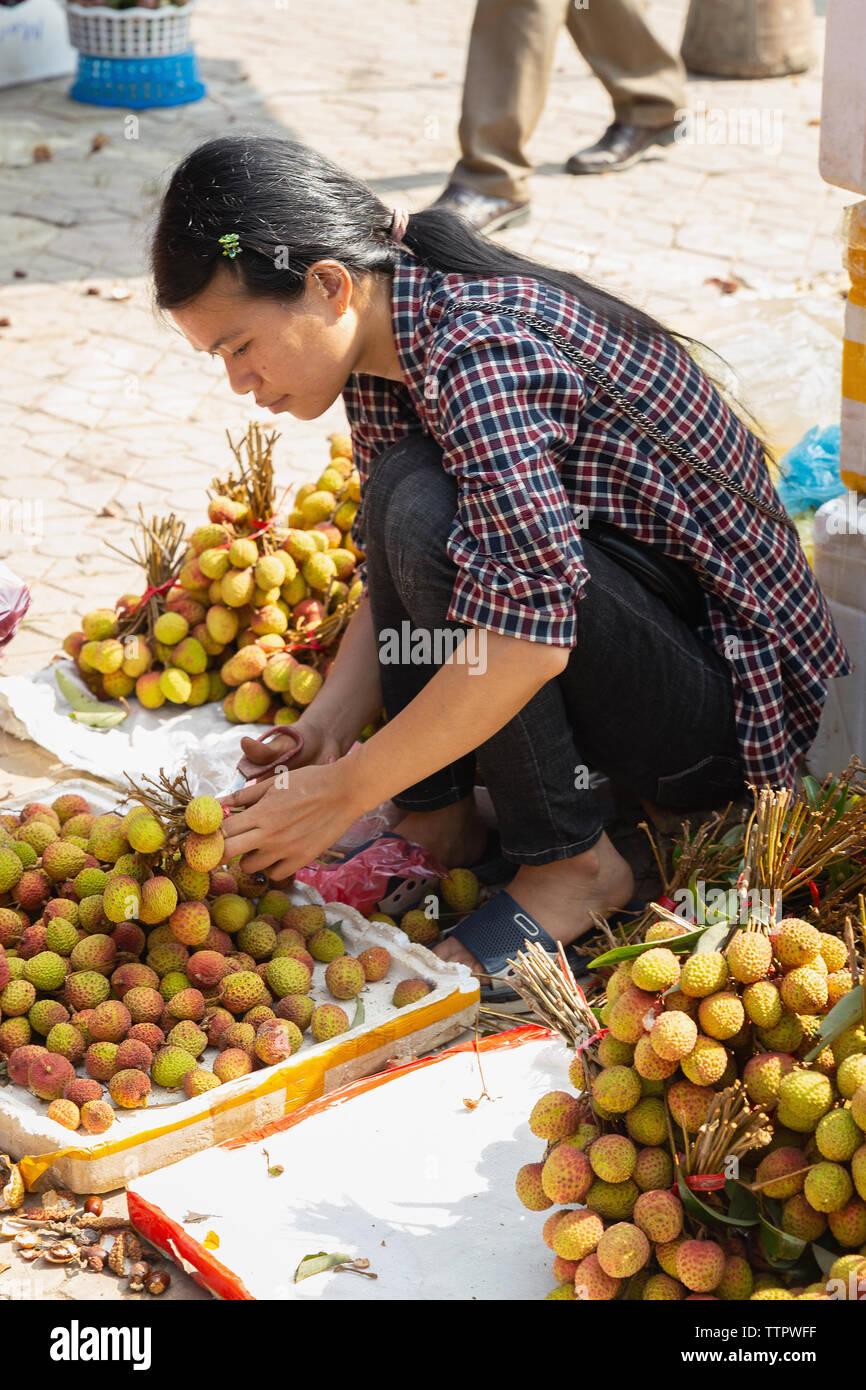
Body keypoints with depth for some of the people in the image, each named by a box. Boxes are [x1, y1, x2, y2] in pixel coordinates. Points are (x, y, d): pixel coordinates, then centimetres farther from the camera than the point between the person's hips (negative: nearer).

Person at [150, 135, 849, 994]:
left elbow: (528, 637, -34)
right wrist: (326, 725, -7)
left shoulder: (476, 353, -26)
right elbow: (390, 578, 10)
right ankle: (436, 820, 2)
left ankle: (569, 863, -12)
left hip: (727, 694, -9)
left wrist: (342, 792, -25)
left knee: (431, 519, -27)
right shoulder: (382, 349, 2)